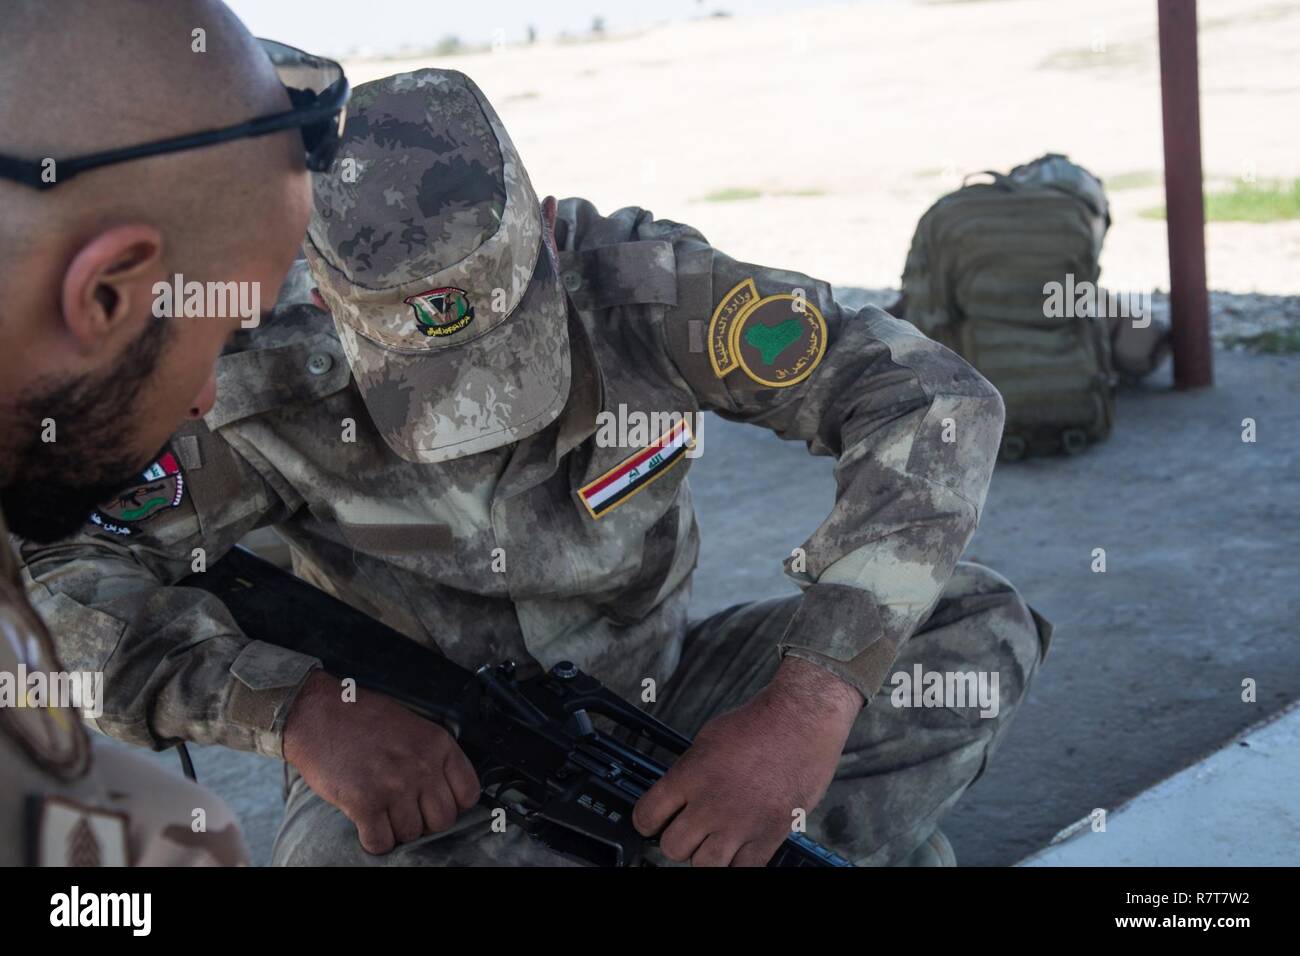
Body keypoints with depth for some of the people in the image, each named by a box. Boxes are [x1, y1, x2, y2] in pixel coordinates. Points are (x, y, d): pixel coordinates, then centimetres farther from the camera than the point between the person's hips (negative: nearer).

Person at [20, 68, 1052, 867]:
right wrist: (298, 703, -38)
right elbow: (43, 565, -24)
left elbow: (936, 399, -27)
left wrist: (810, 703, -38)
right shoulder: (278, 397, -23)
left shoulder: (637, 286, -23)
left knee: (975, 626, -17)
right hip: (409, 772, -1)